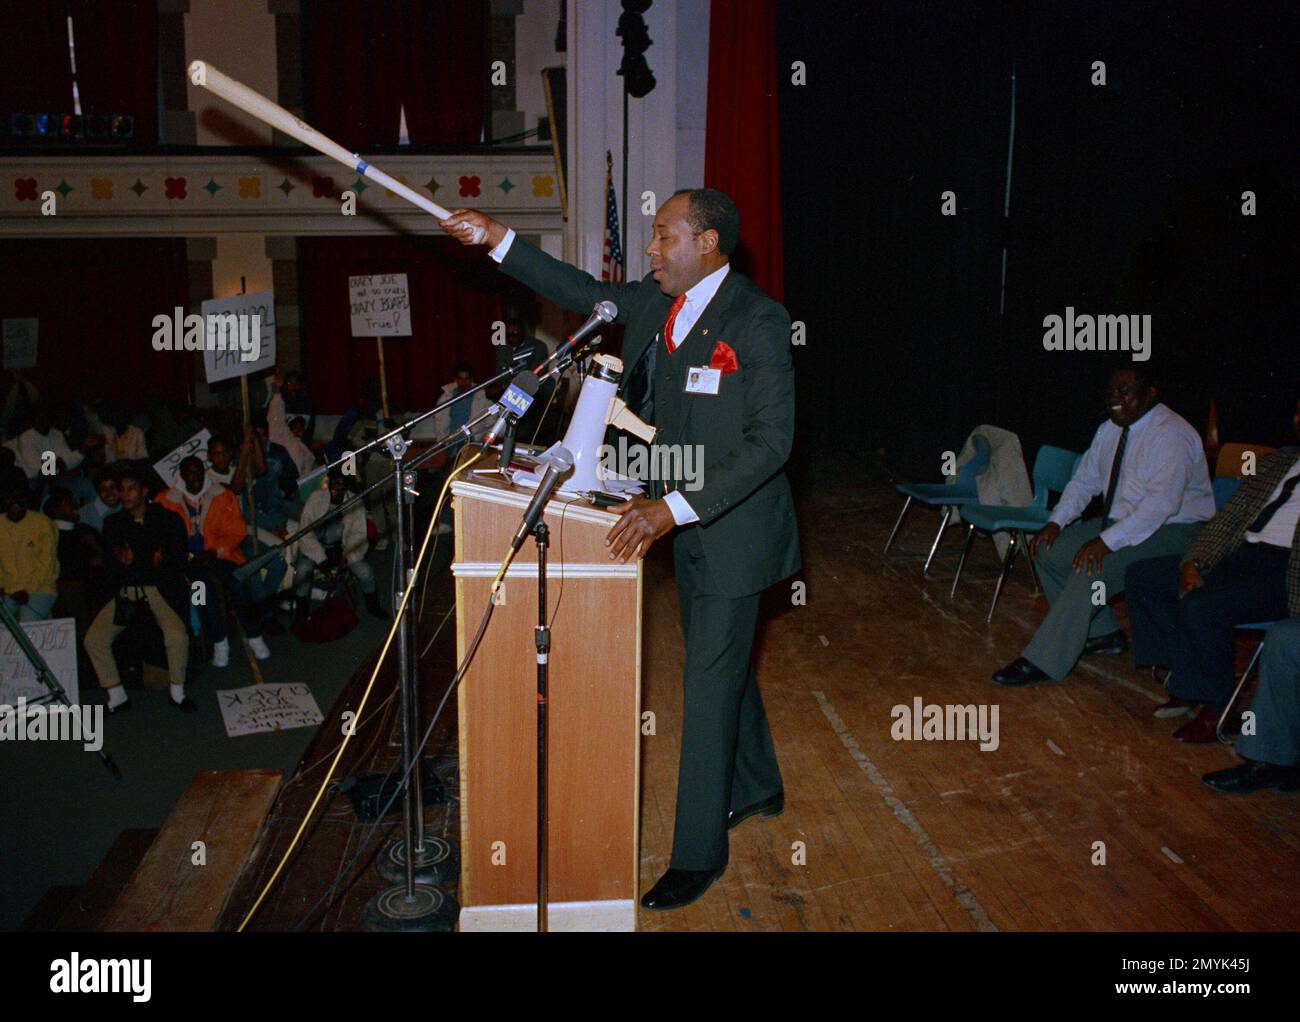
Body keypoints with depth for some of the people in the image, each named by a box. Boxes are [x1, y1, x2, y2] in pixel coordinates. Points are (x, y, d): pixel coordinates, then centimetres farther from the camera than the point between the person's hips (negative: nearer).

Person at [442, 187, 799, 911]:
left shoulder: (759, 321, -21)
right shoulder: (653, 302, 3)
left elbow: (771, 438, -25)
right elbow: (579, 291, 18)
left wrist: (674, 507, -31)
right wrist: (497, 239, 12)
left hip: (734, 531, -8)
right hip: (685, 525, 8)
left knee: (710, 681, -1)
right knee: (724, 662, 22)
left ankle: (699, 852, 15)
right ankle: (757, 788, 45)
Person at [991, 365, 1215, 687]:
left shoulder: (1171, 435, -20)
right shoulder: (1110, 430, 7)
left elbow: (1161, 502, -31)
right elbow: (1084, 480, 14)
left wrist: (1107, 541, -36)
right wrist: (1056, 522, -2)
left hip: (1174, 530, -9)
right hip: (1123, 521, 9)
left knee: (1091, 568, -29)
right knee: (1049, 552, -2)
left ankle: (1042, 662, -23)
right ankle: (1102, 634, 10)